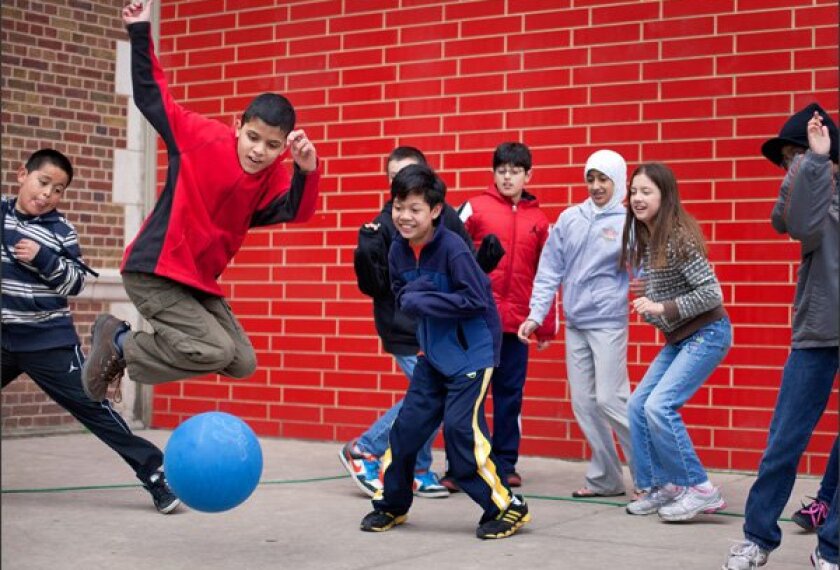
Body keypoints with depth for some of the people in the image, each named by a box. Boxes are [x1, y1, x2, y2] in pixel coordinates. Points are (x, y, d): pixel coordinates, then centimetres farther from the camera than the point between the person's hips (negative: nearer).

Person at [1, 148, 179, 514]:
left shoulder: (60, 231, -4)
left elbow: (76, 283, -4)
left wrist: (43, 259, -19)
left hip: (50, 342, -3)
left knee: (91, 405, -6)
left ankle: (154, 473, -3)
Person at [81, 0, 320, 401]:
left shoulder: (272, 178, 0)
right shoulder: (202, 137, -10)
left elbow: (296, 211, -19)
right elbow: (152, 96, -2)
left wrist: (307, 171, -37)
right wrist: (140, 33, -6)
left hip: (199, 282, 7)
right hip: (152, 271, -7)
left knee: (242, 364, 4)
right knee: (216, 351, -19)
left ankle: (159, 343, 16)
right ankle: (118, 342, 1)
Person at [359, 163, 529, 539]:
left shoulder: (452, 248, -20)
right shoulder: (398, 251, 0)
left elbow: (475, 299, -22)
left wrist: (423, 301, -20)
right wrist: (413, 297, -14)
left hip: (471, 353, -7)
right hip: (433, 353, 7)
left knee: (460, 429, -12)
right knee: (407, 425, 6)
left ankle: (506, 508, 1)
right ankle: (392, 504, 24)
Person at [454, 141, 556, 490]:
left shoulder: (539, 221, 9)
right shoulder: (474, 208, 1)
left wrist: (547, 326, 11)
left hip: (516, 322, 2)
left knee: (510, 395, 8)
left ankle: (506, 463, 18)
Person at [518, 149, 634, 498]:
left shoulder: (628, 223, -3)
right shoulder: (569, 219, 7)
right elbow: (550, 270, 8)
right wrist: (535, 315, 3)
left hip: (608, 322, -5)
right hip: (574, 324, 5)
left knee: (610, 399, -9)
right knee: (584, 403, 6)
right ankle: (604, 478, 17)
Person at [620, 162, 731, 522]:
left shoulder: (678, 238, -19)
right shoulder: (645, 239, 6)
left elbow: (711, 293, -21)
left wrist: (662, 308, -22)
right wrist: (648, 305, -1)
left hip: (706, 334, -9)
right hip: (679, 339, 9)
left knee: (659, 405, -18)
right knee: (638, 405, 6)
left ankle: (699, 489, -8)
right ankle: (657, 487, 18)